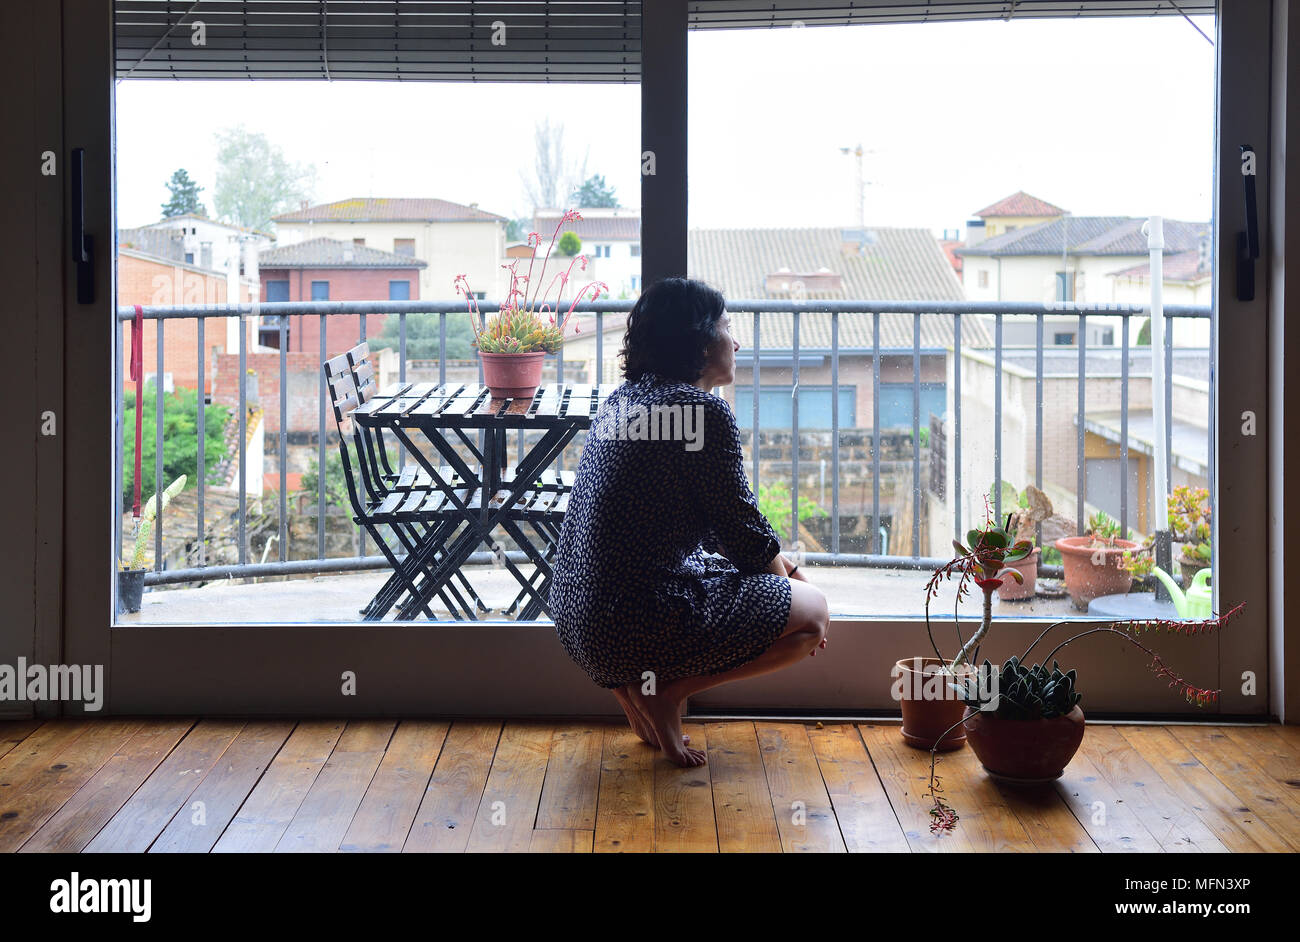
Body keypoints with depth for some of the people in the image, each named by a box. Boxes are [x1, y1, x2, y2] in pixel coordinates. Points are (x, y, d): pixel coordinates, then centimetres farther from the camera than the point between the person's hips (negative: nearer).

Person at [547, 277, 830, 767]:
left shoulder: (623, 399, 13)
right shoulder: (704, 410, -14)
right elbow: (742, 528, -7)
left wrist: (782, 562, 21)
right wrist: (789, 578, 12)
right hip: (639, 624, -9)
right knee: (814, 611, 5)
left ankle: (636, 684, 13)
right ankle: (665, 691, -2)